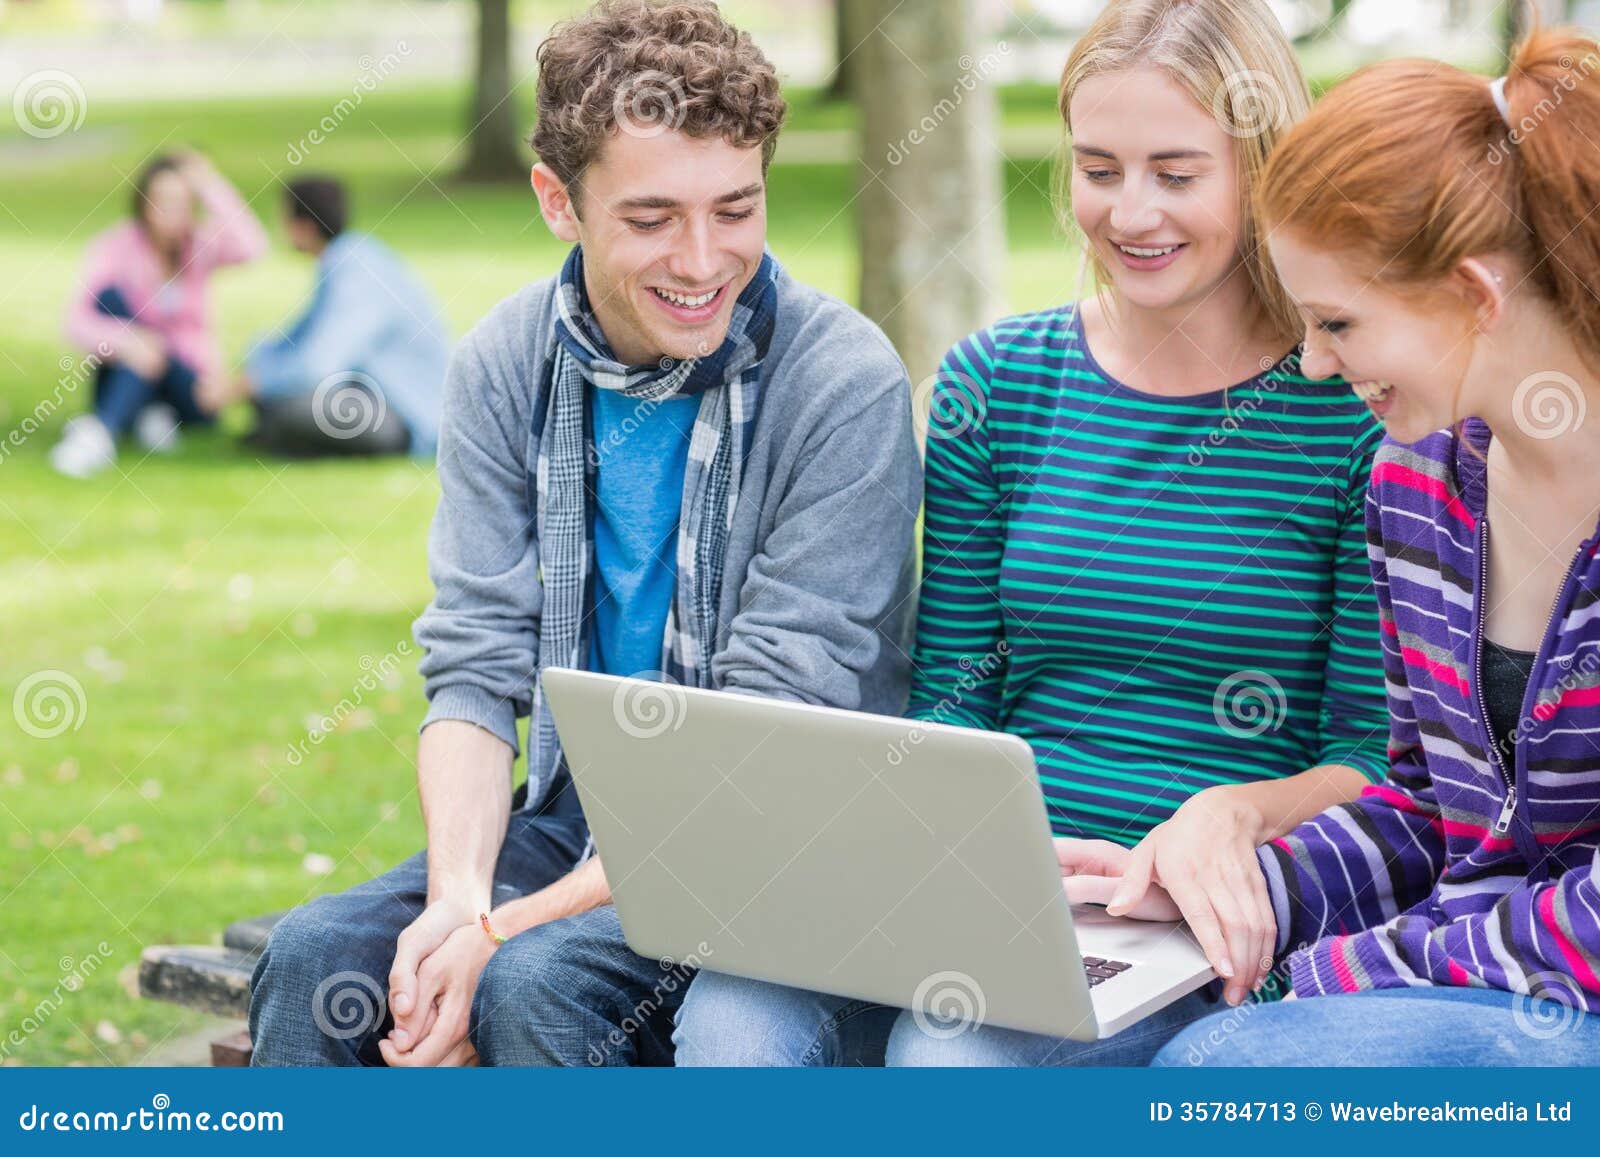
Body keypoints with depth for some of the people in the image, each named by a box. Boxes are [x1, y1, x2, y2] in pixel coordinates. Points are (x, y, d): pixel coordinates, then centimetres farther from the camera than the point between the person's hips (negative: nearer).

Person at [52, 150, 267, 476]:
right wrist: (124, 339, -44)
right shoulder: (116, 245, -11)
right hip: (127, 377, 0)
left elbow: (253, 247, -29)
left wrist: (212, 187, -35)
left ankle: (100, 431, -49)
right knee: (109, 295, -26)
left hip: (191, 388, 0)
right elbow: (76, 321, -24)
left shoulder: (203, 242, -6)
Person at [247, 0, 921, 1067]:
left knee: (538, 981, -30)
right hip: (576, 819, 5)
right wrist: (458, 894, -23)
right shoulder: (507, 364, 0)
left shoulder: (845, 383, -15)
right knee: (316, 957, -19)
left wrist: (506, 932, -23)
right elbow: (476, 667, -2)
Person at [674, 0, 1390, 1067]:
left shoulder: (1361, 409, -2)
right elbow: (955, 693, 13)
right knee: (737, 1013, -29)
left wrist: (1235, 815, -22)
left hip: (1214, 919, -3)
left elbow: (1386, 758, -2)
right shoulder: (995, 382, 10)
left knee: (954, 1050, -35)